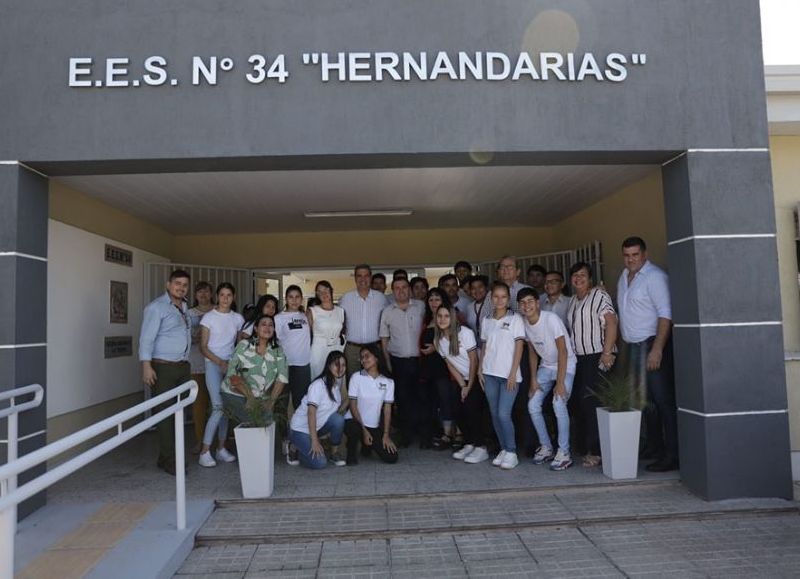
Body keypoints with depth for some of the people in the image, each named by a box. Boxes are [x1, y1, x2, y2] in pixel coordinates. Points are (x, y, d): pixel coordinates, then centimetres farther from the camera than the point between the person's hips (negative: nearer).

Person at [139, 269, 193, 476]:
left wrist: (187, 364, 13)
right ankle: (169, 461, 4)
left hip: (183, 367, 7)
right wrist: (146, 366, -19)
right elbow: (146, 338, -12)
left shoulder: (185, 308, 16)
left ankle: (166, 458, 19)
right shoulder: (156, 307, -7)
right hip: (163, 367, -7)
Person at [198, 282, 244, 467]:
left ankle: (221, 448, 16)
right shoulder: (209, 317, -3)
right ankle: (205, 452, -4)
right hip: (213, 364, -4)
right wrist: (220, 362, -16)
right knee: (218, 407, -13)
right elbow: (203, 347, -5)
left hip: (231, 365, 4)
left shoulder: (238, 318, 7)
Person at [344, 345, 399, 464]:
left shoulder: (388, 382, 2)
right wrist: (363, 430, -12)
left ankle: (368, 445, 22)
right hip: (356, 422, -3)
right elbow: (353, 405, -7)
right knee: (354, 428, -39)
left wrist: (386, 435, -6)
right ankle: (351, 453, -3)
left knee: (392, 457, -11)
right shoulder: (356, 377, -5)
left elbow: (387, 409, 1)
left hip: (374, 427, 3)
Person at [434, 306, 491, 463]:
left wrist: (469, 386, -11)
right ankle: (469, 444, 14)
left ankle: (481, 448, -6)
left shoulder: (465, 333, -17)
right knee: (460, 411, -3)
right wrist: (462, 385, -2)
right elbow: (450, 365, 4)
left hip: (477, 377, -6)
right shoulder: (439, 340, 0)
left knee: (471, 408, -15)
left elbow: (474, 360, -14)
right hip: (463, 380, 6)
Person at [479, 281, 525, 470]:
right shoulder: (486, 321, 11)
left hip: (509, 375, -4)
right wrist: (480, 369, 5)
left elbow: (519, 347, -5)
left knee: (503, 414, -10)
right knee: (494, 414, 7)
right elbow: (484, 346, 14)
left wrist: (513, 374, -10)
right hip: (489, 373, 4)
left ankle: (511, 453, 5)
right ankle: (503, 449, 20)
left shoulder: (515, 319, -1)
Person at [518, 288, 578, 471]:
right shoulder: (525, 323, -6)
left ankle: (564, 453, -10)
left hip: (566, 365, -6)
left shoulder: (551, 319, -24)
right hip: (545, 367, 6)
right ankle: (546, 447, 15)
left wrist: (560, 382, -25)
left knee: (558, 404, -23)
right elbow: (532, 351, 5)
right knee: (533, 405, -2)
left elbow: (563, 351, -23)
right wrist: (533, 379, -1)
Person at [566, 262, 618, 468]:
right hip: (578, 359, 8)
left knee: (592, 403, -8)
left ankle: (597, 451, 1)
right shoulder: (572, 301, 18)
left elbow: (611, 323, -14)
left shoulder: (599, 295, -4)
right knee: (576, 403, 8)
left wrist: (607, 352, -21)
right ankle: (583, 447, 20)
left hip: (597, 357, -8)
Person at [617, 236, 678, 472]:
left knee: (663, 401, -4)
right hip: (633, 346, 8)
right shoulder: (624, 278, 15)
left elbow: (665, 314, -15)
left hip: (652, 344, -7)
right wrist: (626, 345, 8)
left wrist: (657, 349, -21)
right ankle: (656, 450, 20)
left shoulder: (654, 276, -8)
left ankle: (671, 455, 3)